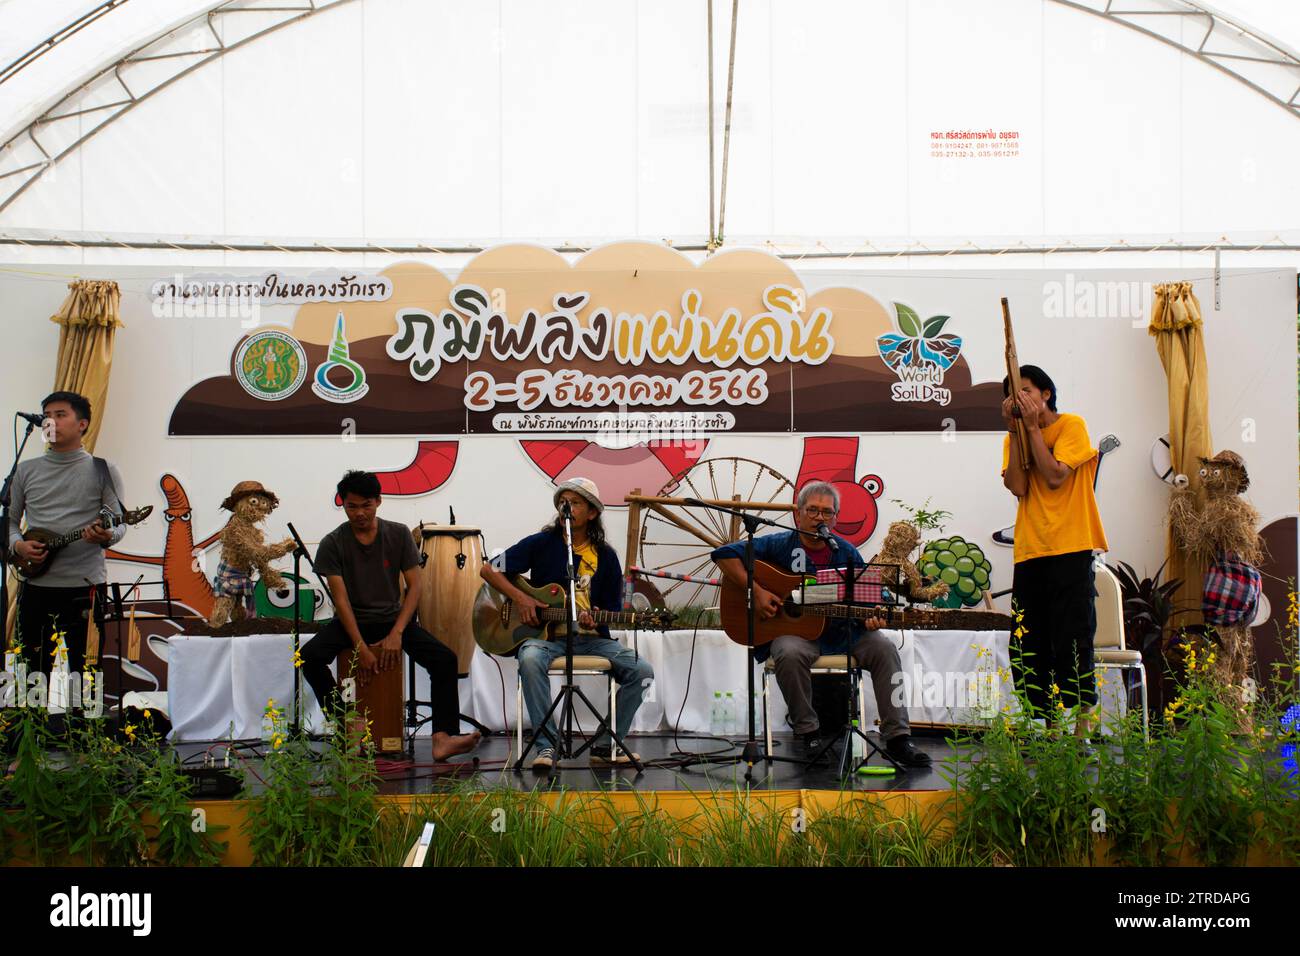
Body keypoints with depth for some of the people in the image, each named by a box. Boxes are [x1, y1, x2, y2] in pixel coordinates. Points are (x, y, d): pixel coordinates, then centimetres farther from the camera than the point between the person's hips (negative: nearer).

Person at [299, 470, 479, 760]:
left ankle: (443, 738, -27)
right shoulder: (333, 543, -5)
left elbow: (414, 586, -3)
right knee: (309, 656, -30)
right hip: (352, 621, -1)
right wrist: (360, 647, -21)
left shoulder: (399, 534, -1)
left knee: (445, 659, -23)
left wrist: (396, 634, -17)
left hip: (393, 617, 1)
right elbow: (340, 598, -11)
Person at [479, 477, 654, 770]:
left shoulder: (606, 557, 6)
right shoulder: (541, 543, 2)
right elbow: (488, 570, 3)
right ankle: (547, 745, -26)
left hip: (590, 638, 3)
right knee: (530, 660, -38)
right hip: (544, 633, -2)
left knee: (642, 671, -19)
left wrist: (593, 621, -15)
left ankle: (605, 747, -6)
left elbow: (611, 612, 8)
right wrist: (521, 598, -10)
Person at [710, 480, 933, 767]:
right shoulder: (780, 545, -2)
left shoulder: (846, 552, 9)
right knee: (790, 654, -37)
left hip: (841, 629, 3)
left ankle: (898, 738, -16)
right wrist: (755, 590, -17)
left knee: (883, 648, -20)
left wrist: (870, 617, -11)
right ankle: (808, 732, -16)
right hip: (793, 629, -3)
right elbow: (724, 554, -7)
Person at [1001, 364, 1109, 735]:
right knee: (1029, 646, 5)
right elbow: (1018, 487, -5)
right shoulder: (1016, 437, 12)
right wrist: (1014, 430, -5)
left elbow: (1055, 477, -15)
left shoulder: (1071, 426, -1)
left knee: (1072, 640, -8)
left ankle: (1081, 717, -3)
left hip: (1070, 551, -5)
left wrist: (1032, 427, -10)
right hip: (1029, 552, 5)